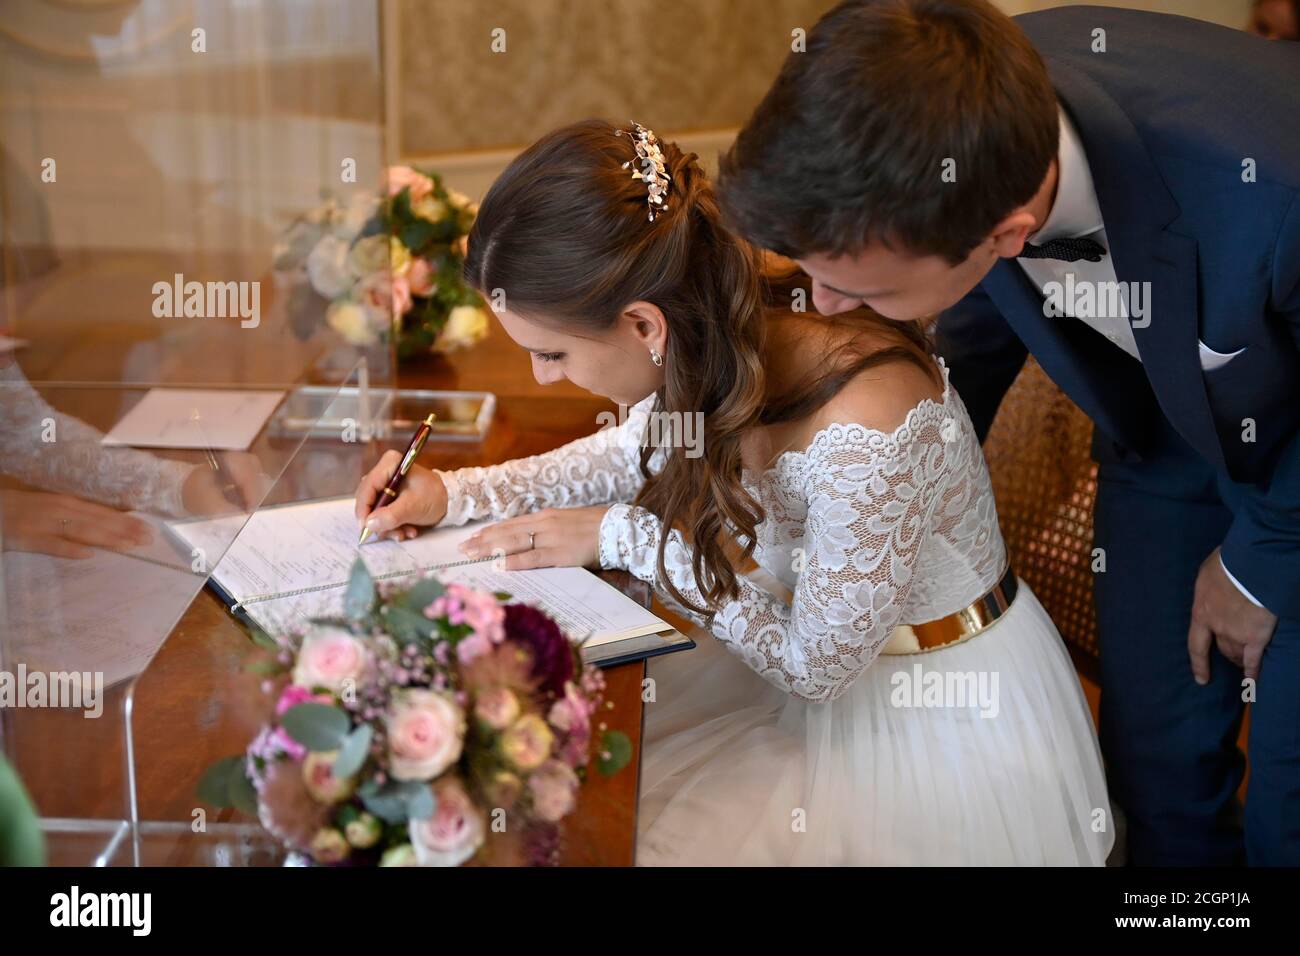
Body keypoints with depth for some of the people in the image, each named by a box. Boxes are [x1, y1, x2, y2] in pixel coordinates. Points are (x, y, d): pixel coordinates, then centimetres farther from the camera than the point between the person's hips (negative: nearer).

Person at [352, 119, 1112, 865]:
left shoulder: (865, 429, -37)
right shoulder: (720, 335, -16)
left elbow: (812, 665, -22)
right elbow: (649, 450, 10)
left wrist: (625, 537, -18)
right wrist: (457, 494, 1)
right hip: (818, 648, 6)